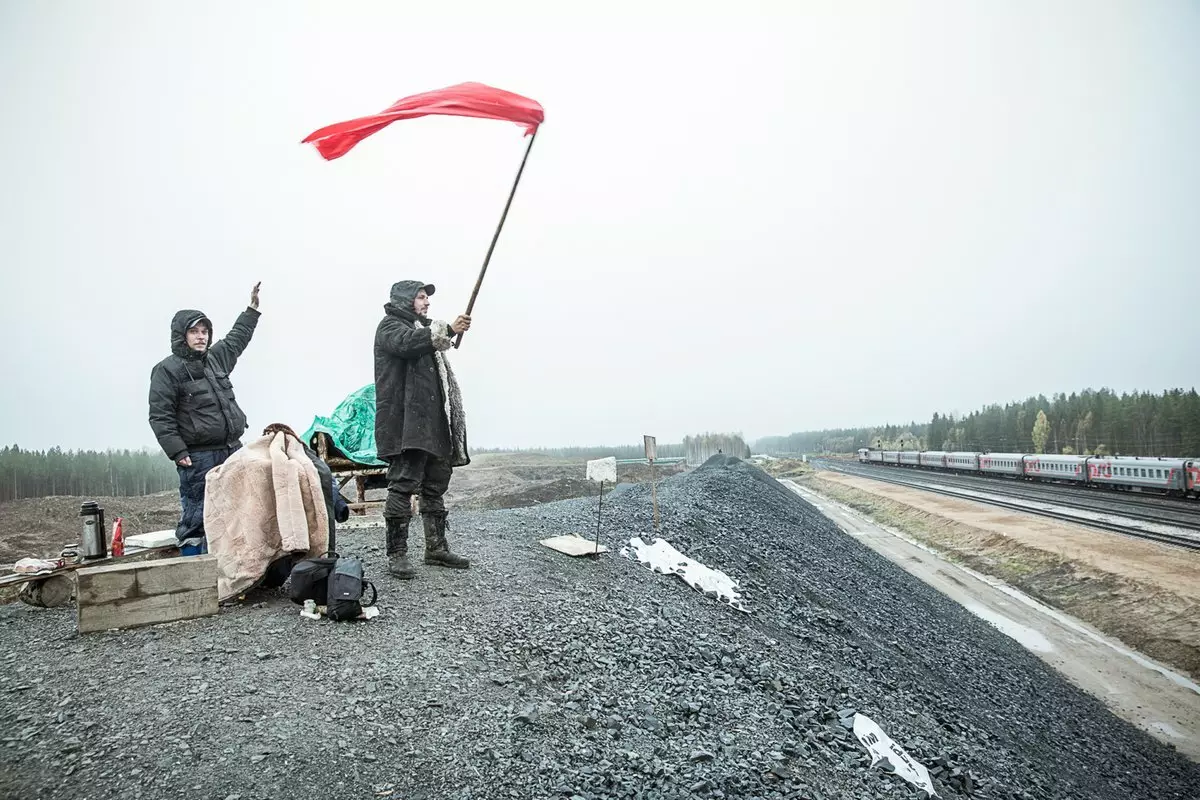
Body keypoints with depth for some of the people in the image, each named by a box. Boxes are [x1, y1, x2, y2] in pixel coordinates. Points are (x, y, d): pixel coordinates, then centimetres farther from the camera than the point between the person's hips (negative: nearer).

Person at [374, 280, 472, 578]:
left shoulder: (424, 329, 30)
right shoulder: (391, 325, 3)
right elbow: (407, 343, -23)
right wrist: (449, 330, -30)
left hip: (432, 423, 9)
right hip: (406, 422, -9)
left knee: (436, 485, 10)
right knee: (404, 485, -11)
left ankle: (436, 548, 17)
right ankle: (396, 554, -5)